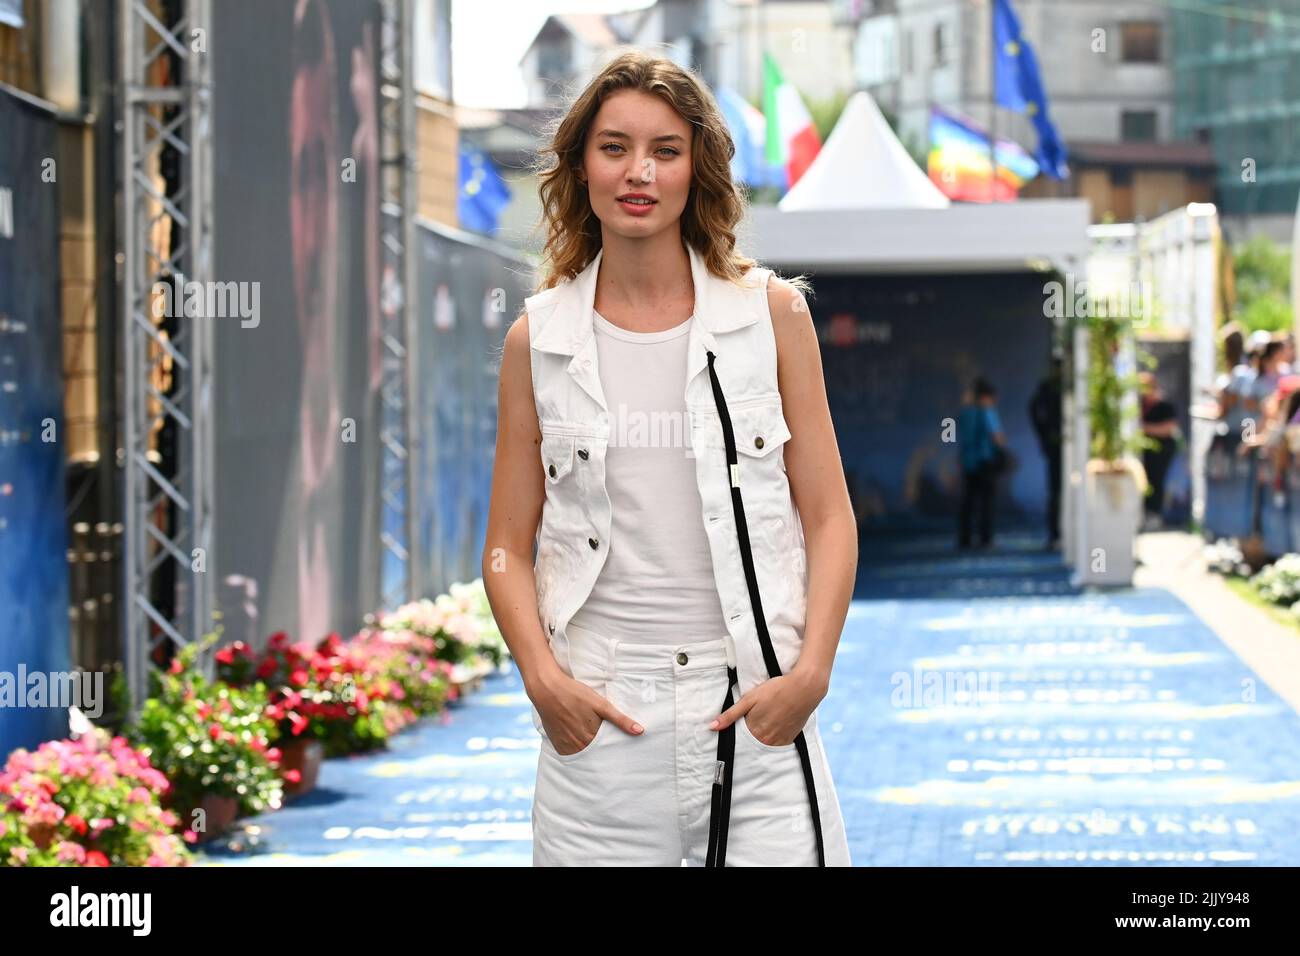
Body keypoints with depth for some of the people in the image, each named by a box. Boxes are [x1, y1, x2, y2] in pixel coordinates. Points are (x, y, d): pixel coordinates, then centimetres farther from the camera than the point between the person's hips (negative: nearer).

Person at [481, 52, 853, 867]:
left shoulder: (771, 313, 5)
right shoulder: (539, 339, 7)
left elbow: (829, 516, 5)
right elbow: (509, 545, 8)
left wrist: (811, 670, -8)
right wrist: (544, 678, -7)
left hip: (755, 708, -1)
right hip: (600, 720, 1)